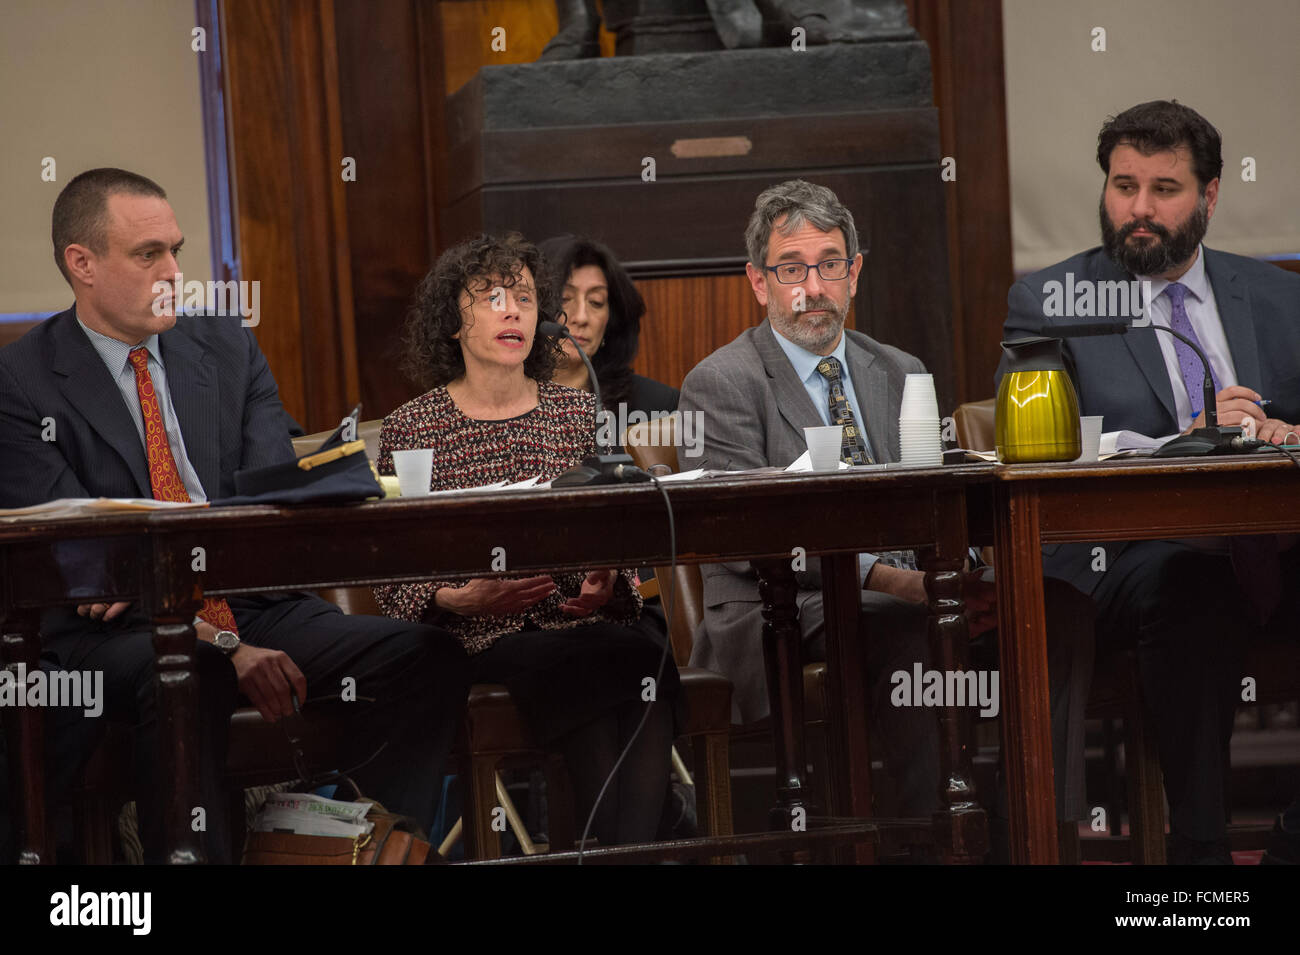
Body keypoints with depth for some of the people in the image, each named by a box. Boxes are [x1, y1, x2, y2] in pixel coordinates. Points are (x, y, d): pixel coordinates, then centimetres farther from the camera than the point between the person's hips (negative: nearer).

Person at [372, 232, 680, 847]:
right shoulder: (411, 427, 6)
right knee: (645, 666, -30)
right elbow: (390, 583, 3)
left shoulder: (577, 412, 16)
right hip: (478, 647, -3)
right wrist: (460, 600, -17)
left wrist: (609, 586, -8)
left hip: (580, 628, 3)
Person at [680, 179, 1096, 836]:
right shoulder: (719, 385, 0)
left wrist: (963, 578, -10)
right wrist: (889, 579, -23)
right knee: (914, 640, -37)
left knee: (1061, 608, -20)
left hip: (904, 594, 6)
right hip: (781, 616, -5)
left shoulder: (903, 375, 20)